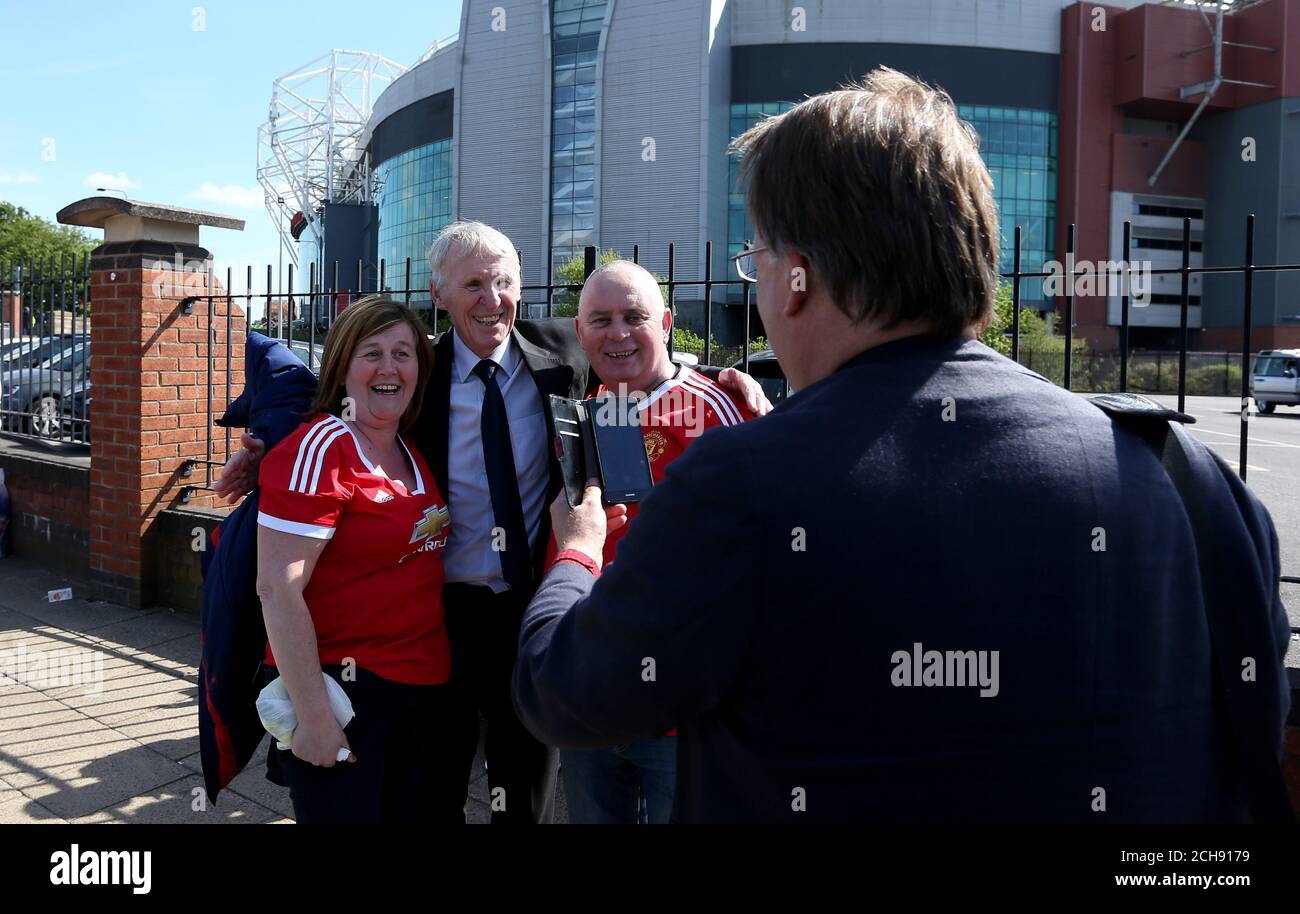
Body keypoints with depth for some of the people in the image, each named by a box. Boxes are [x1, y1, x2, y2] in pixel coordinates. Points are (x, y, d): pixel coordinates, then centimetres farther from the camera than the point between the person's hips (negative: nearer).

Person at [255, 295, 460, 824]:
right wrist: (313, 716, -19)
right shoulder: (318, 450, -15)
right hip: (343, 694, -7)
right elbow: (277, 589, -20)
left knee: (423, 813, 18)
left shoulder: (414, 453, 8)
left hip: (426, 690, 8)